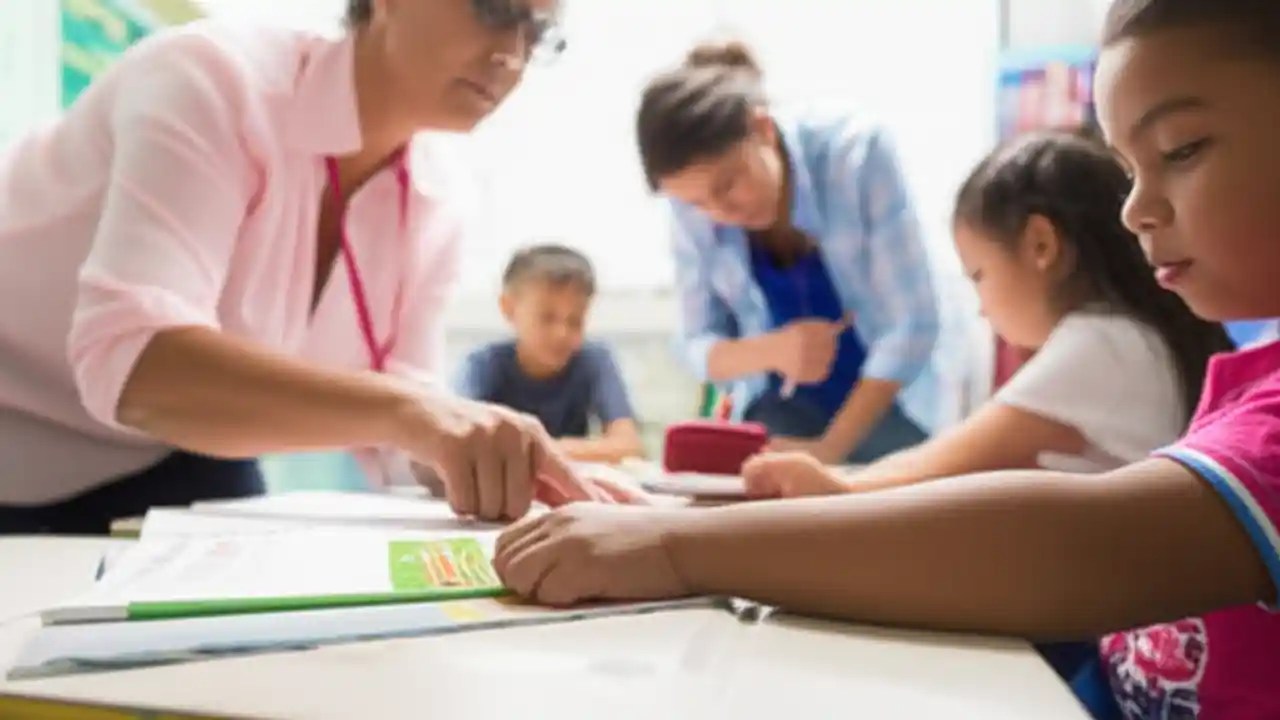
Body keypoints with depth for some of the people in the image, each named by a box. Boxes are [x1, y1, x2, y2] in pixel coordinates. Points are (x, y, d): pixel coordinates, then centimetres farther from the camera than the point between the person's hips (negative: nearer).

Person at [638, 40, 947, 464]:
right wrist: (772, 350, -28)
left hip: (887, 412, -2)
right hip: (777, 419, 2)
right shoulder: (691, 204, -14)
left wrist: (829, 448, -27)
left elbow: (913, 324, -22)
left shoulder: (858, 153, -23)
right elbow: (697, 344, -7)